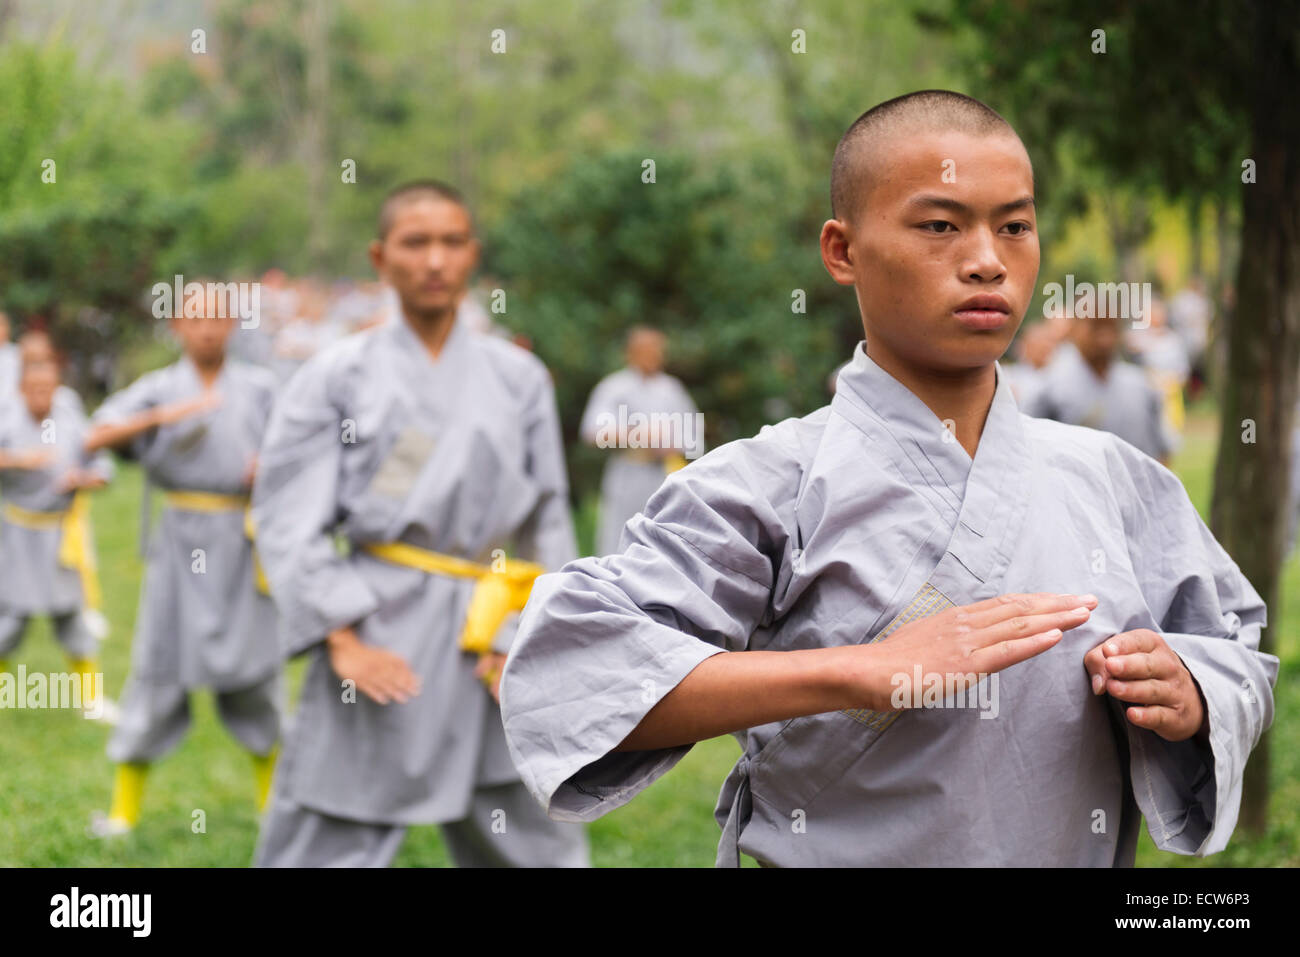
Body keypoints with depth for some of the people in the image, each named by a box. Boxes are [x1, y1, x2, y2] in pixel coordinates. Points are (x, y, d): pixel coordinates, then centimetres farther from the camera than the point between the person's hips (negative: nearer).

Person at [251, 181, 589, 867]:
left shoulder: (519, 378, 8)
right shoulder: (338, 375, 2)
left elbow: (548, 523, 9)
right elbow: (289, 519, -2)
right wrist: (341, 637, -12)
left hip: (488, 652, 2)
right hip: (377, 635, -2)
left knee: (532, 843, 11)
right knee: (322, 842, -1)